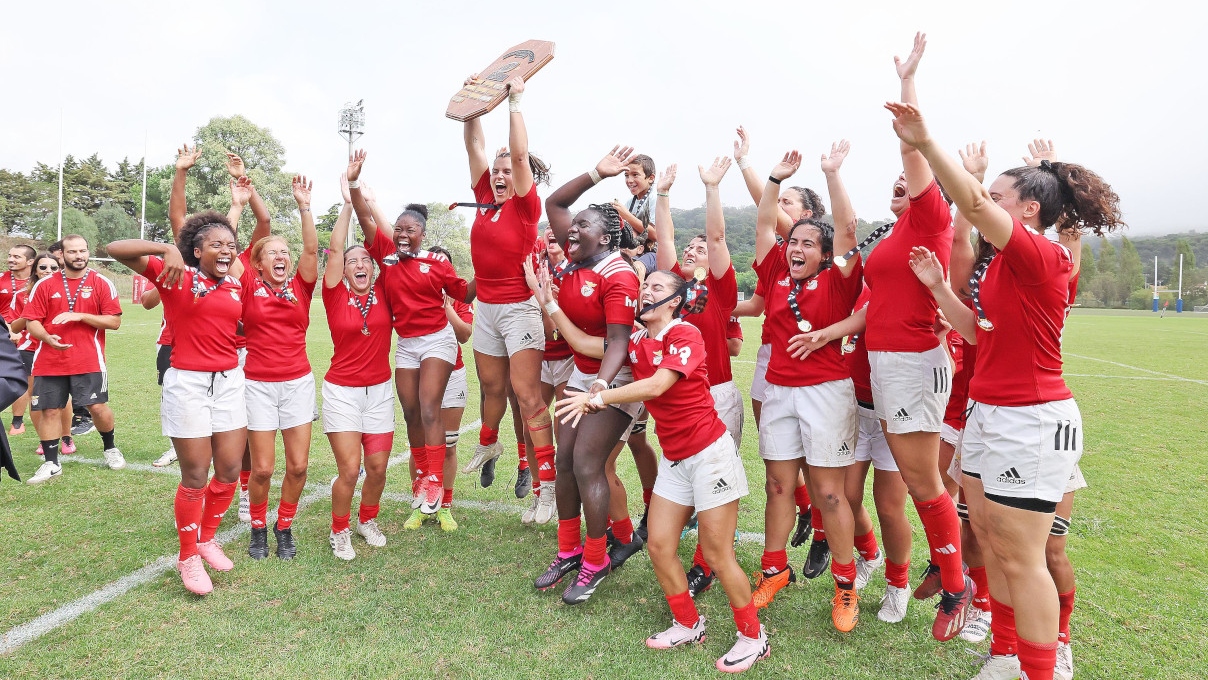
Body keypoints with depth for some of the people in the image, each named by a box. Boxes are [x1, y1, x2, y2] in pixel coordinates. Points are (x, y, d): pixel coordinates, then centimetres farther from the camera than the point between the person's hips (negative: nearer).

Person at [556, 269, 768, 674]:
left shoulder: (685, 334, -17)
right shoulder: (637, 342, 7)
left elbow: (656, 386, -29)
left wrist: (597, 398, -29)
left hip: (709, 453, -7)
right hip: (673, 458, 7)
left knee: (717, 556, 0)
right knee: (659, 547, 7)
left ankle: (754, 638, 22)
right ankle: (688, 625, 30)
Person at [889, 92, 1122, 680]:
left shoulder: (1041, 256, -16)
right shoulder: (1003, 263, 11)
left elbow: (973, 205, -31)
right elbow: (978, 329, 15)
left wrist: (925, 143, -37)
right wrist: (937, 286, 7)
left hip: (1031, 421, -10)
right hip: (987, 411, 10)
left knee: (1019, 557, 0)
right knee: (987, 533, 18)